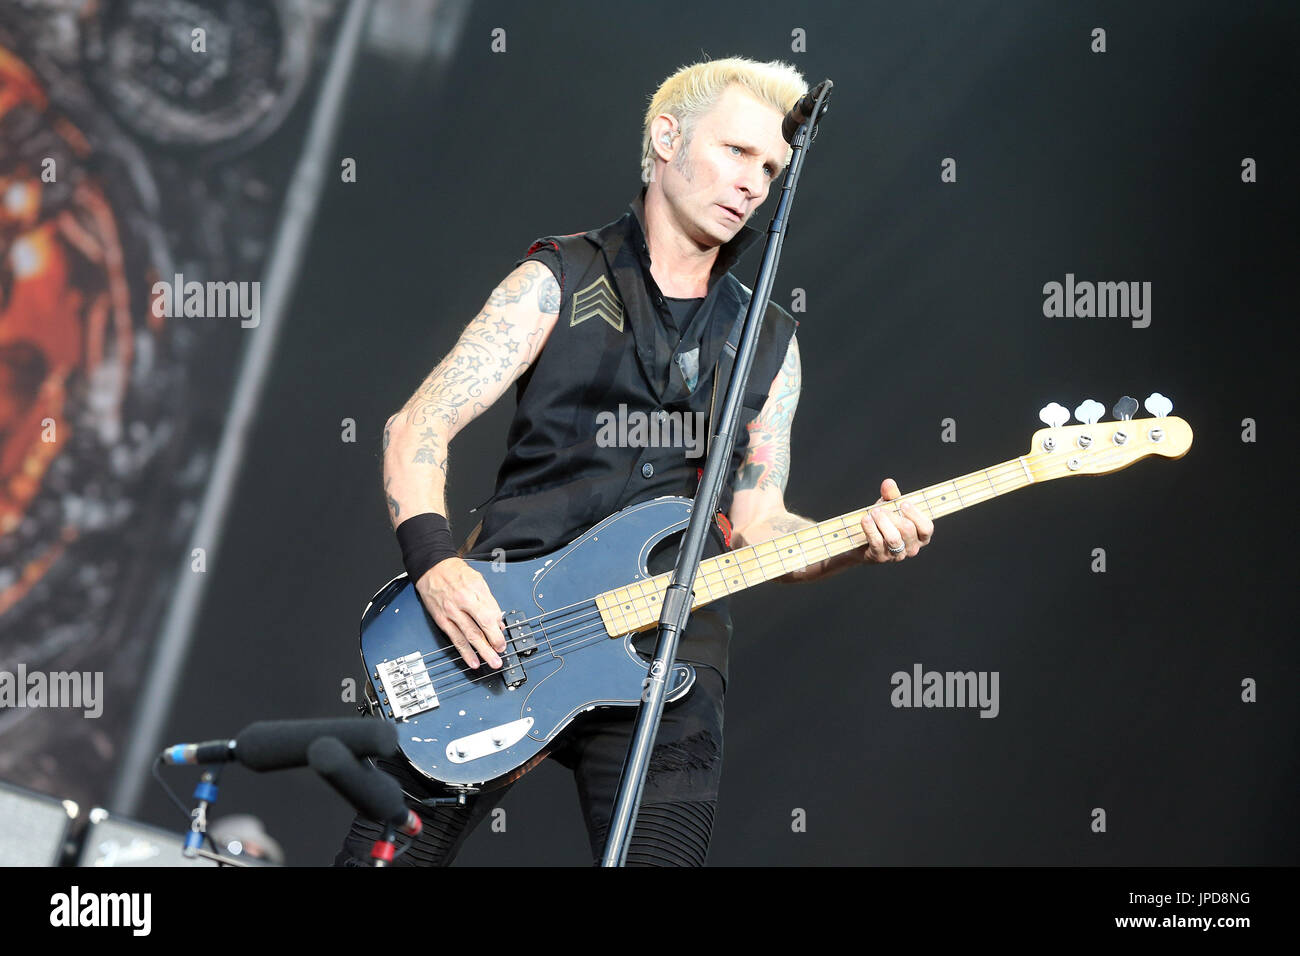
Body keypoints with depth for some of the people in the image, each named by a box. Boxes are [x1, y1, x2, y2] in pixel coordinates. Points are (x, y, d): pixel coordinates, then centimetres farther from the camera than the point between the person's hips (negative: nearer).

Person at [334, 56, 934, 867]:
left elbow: (755, 524, 14)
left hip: (662, 650, 3)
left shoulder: (769, 344, 18)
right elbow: (418, 428, 0)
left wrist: (858, 542, -7)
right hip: (495, 622, -2)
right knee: (388, 848, -9)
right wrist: (434, 562, -16)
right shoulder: (559, 283, 6)